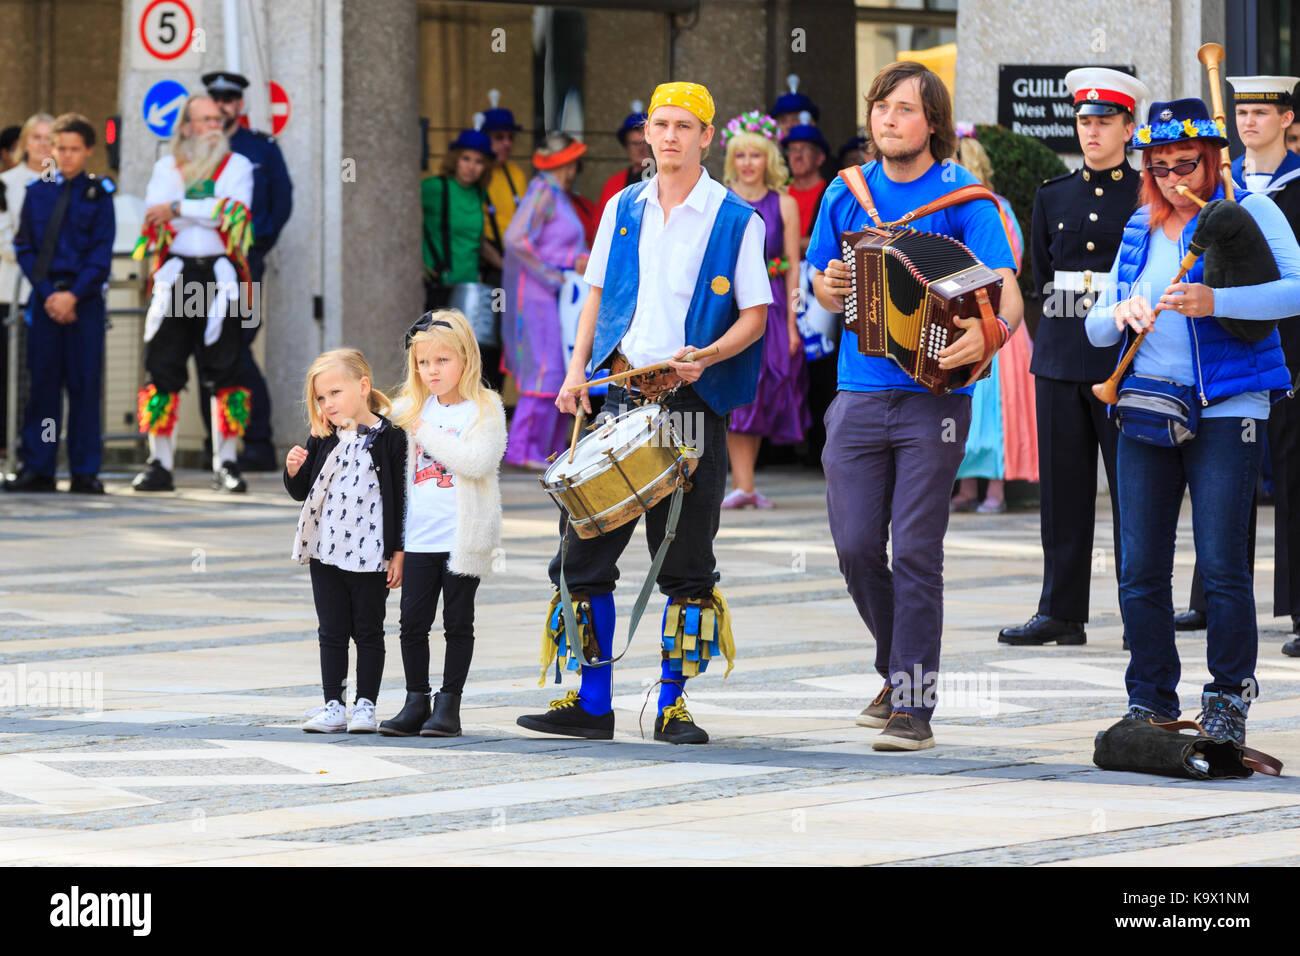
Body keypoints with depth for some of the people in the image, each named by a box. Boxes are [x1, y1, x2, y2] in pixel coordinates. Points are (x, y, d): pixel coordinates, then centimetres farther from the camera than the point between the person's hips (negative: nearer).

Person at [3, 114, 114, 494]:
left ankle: (85, 472, 1)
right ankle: (37, 469, 7)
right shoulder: (38, 192, 8)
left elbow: (102, 253, -2)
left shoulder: (99, 194, 2)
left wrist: (73, 295, -13)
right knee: (42, 381, 2)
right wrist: (47, 293, -7)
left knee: (84, 384, -2)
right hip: (45, 299, 2)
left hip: (84, 301, -2)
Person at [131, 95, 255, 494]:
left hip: (220, 274, -1)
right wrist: (210, 212, -12)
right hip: (176, 274, 1)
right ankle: (160, 464, 1)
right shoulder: (166, 168, 14)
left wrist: (178, 210, -9)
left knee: (224, 368, -4)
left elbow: (235, 211, -9)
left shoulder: (237, 165, 10)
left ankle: (226, 463, 0)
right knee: (163, 367, -2)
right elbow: (154, 216, -2)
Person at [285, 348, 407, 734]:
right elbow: (301, 492, 14)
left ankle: (365, 705, 11)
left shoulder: (389, 438, -6)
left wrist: (398, 552, -7)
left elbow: (402, 496, -5)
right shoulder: (322, 441, 7)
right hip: (325, 551, 4)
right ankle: (334, 706, 12)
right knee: (332, 632, 8)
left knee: (368, 632, 5)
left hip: (371, 554, -4)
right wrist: (294, 471, -9)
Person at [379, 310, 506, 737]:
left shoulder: (484, 410, -4)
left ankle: (448, 703, 9)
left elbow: (478, 462, -19)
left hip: (463, 537, -4)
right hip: (419, 537, 4)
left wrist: (428, 434, -16)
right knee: (413, 622, 3)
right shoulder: (411, 410, 11)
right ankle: (416, 702, 12)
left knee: (458, 622, 3)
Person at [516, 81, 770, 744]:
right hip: (621, 395, 4)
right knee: (584, 550, 0)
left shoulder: (737, 221, -1)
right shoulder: (623, 210, 12)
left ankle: (672, 706, 8)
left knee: (685, 562, -1)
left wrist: (703, 357, -18)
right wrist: (577, 369, 4)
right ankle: (590, 704, 6)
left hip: (693, 400, -4)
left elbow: (755, 315, -1)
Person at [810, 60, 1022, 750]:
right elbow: (823, 283, 20)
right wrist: (831, 290, -5)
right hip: (858, 397, 4)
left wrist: (989, 333, -33)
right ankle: (899, 669, 26)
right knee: (856, 547, 3)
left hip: (933, 399, -4)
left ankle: (914, 704, 1)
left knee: (915, 553, -5)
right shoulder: (847, 193, 10)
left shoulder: (961, 196, -3)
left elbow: (1005, 290, -12)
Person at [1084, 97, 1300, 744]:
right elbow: (1096, 328, 16)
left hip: (1226, 410, -5)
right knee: (1141, 570, 2)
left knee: (1221, 565, -8)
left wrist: (1215, 302, -27)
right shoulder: (1141, 230, 17)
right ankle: (1150, 705, 12)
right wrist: (1119, 314, -8)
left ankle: (1228, 702, 3)